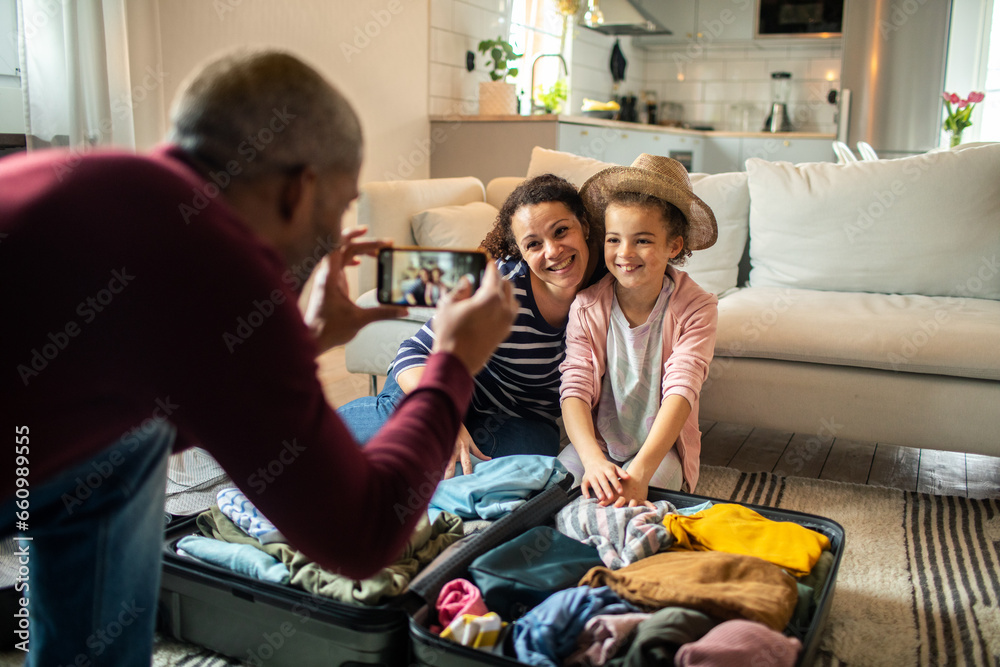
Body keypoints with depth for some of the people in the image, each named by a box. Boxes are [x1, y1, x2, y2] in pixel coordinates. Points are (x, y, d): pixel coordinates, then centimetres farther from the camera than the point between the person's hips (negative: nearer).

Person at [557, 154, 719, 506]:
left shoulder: (696, 308, -11)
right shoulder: (587, 308, -7)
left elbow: (681, 391, -22)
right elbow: (575, 389, -15)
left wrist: (640, 471, -37)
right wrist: (594, 460, -35)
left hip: (660, 449, -2)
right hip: (595, 443, 2)